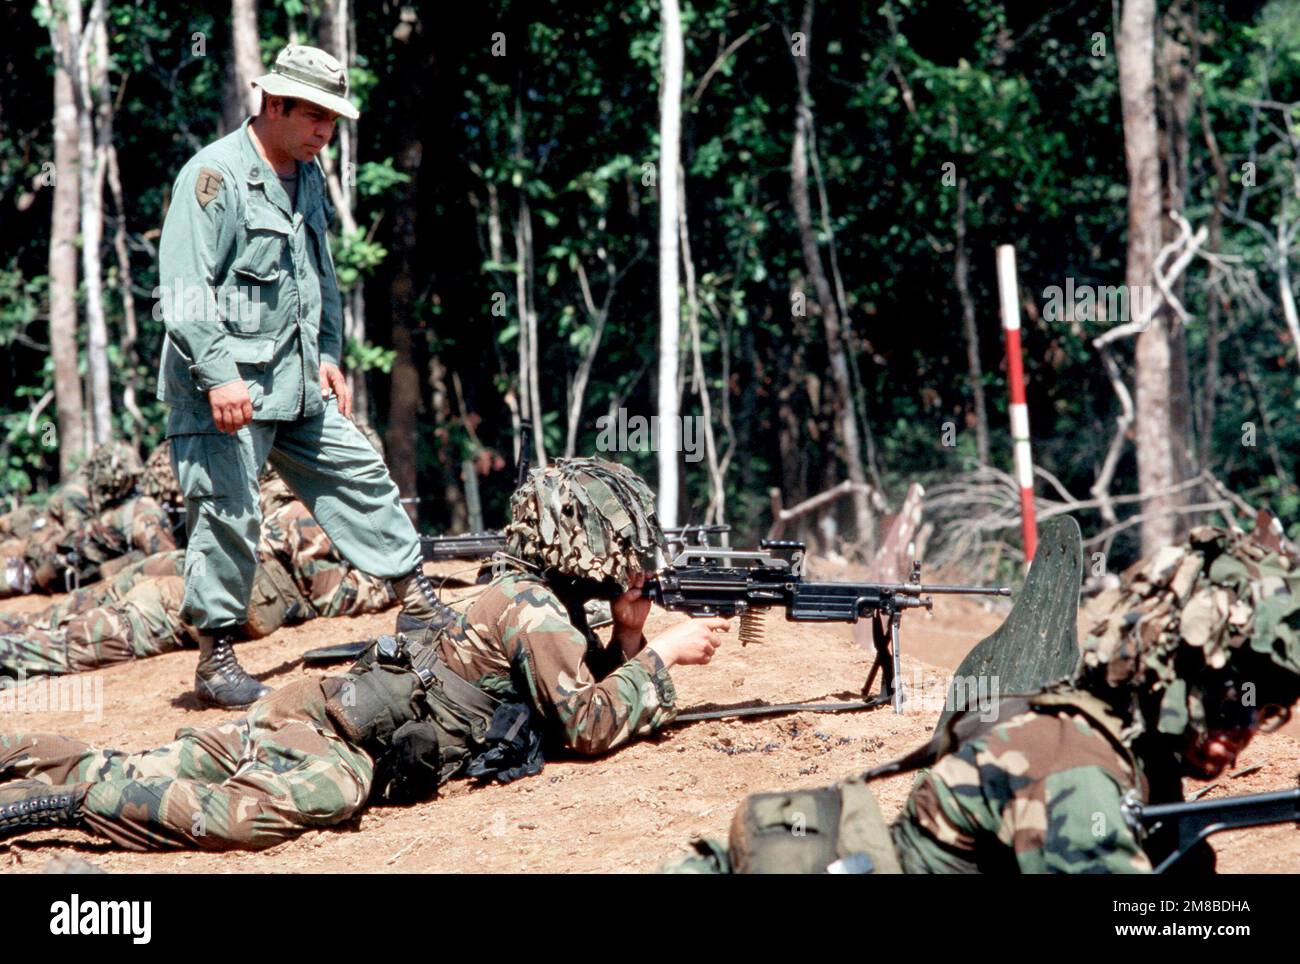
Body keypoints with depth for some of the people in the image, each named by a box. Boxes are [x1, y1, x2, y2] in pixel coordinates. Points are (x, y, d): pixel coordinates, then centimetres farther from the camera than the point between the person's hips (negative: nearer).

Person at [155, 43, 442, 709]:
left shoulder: (308, 177, 14)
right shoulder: (215, 175, -13)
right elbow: (182, 290, -20)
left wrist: (328, 354, 19)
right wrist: (218, 375, -26)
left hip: (297, 381, 9)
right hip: (226, 387, -9)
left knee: (359, 477, 11)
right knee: (228, 517, -6)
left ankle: (419, 606, 21)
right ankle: (217, 659, 6)